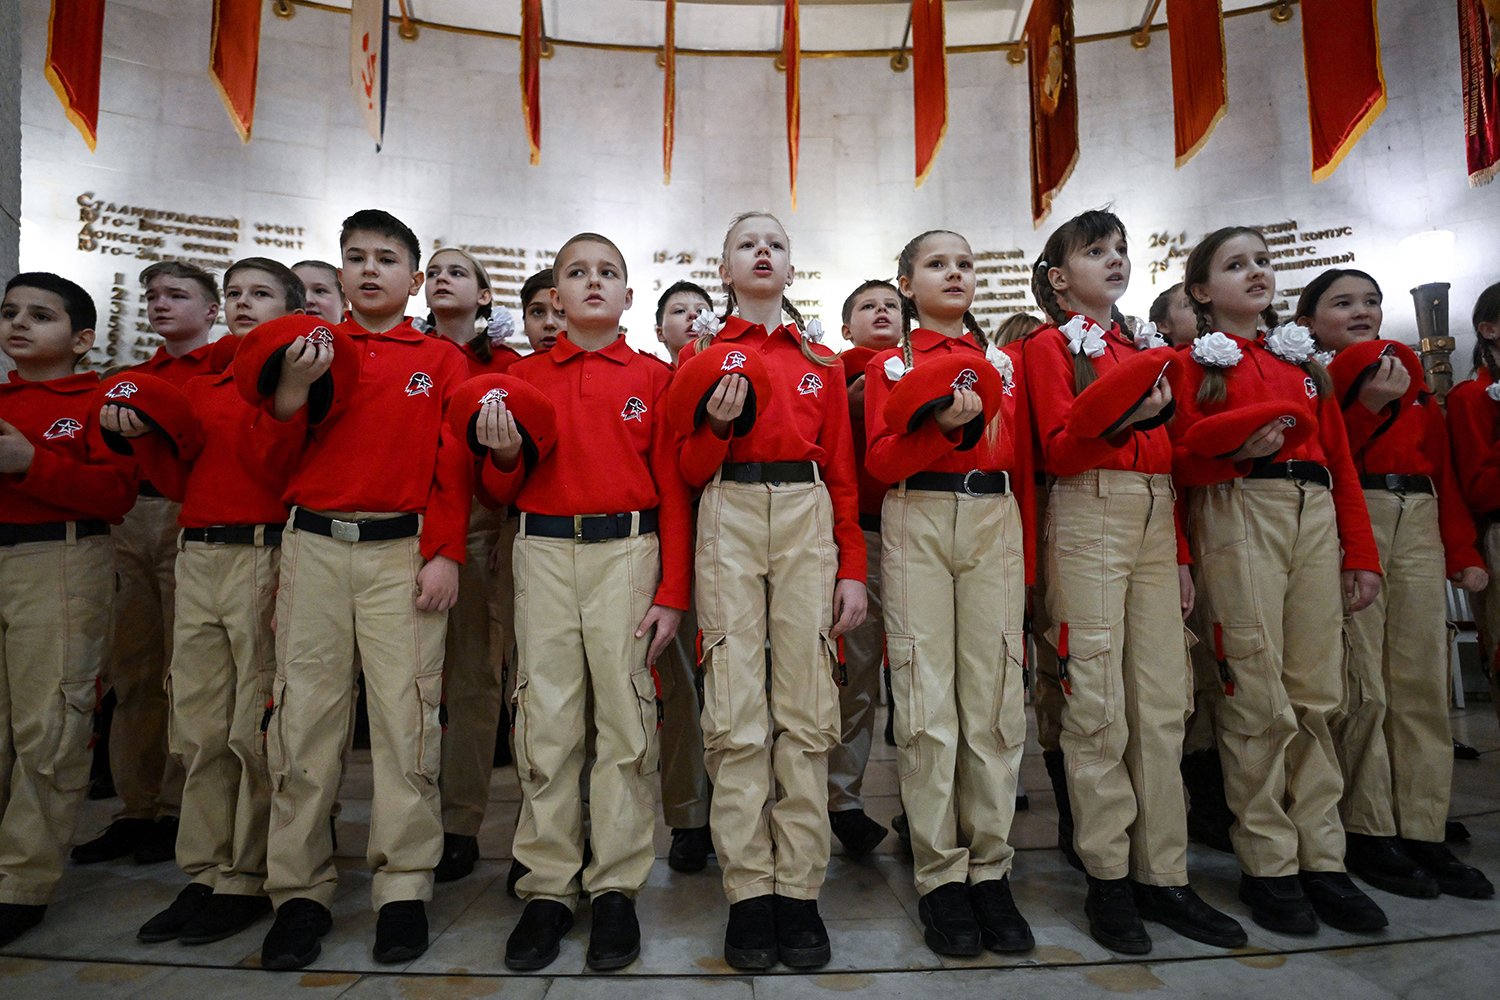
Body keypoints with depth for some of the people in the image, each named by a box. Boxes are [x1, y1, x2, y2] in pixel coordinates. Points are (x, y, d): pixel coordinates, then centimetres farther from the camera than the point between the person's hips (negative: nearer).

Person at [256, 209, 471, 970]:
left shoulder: (442, 361, 7)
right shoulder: (311, 350, 14)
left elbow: (455, 465, 1)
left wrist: (445, 554, -8)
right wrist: (291, 389, -6)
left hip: (403, 550, -2)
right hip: (312, 544, 3)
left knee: (405, 713, -2)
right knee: (304, 713, 4)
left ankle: (404, 887, 10)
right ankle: (299, 891, 16)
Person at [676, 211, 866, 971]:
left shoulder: (820, 361, 16)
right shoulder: (700, 355, 13)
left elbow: (842, 472, 12)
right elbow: (688, 472, 9)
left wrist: (853, 568, 5)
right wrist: (719, 424, -11)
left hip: (807, 519, 1)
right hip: (727, 518, -1)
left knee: (805, 708, -2)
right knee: (735, 712, -4)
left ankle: (799, 890, 9)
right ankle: (748, 893, 7)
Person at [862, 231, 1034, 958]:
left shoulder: (1003, 365, 17)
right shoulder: (888, 366, 10)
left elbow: (1022, 463, 13)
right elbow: (880, 463, -2)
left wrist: (1028, 562, 3)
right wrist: (944, 426, -15)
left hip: (995, 524, 3)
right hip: (917, 523, -2)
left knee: (994, 697, 0)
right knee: (927, 700, -4)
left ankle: (990, 869, 12)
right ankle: (940, 876, 7)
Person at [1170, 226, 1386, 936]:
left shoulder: (1303, 359, 21)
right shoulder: (1197, 362, 8)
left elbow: (1340, 459, 16)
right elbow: (1180, 460, 1)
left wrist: (1361, 549, 9)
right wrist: (1238, 446, -17)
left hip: (1316, 516, 5)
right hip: (1237, 514, -5)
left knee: (1315, 692, 4)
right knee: (1258, 695, -5)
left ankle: (1321, 858, 15)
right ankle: (1267, 864, 7)